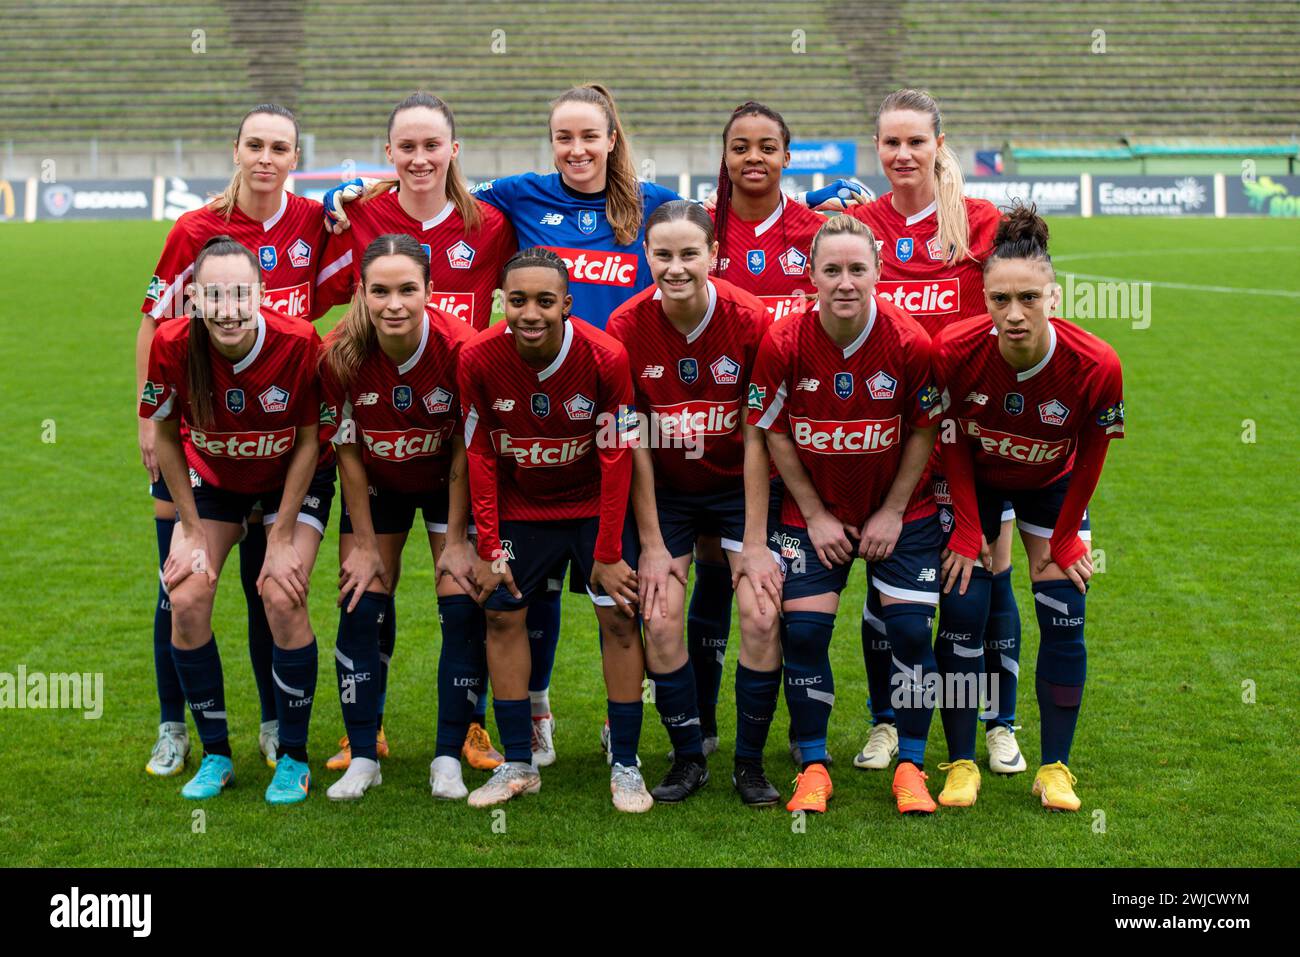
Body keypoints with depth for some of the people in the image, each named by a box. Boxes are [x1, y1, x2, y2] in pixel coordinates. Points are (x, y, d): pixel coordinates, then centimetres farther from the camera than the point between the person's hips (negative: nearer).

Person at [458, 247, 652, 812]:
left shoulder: (605, 358, -24)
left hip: (595, 504, -2)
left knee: (619, 617, -7)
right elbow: (480, 455, -8)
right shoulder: (478, 358, -19)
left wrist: (608, 554, -15)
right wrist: (488, 547, -8)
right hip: (520, 507, 2)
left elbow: (616, 458, -17)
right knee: (502, 615, 1)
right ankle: (518, 765, 12)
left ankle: (625, 766, 4)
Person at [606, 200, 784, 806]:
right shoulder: (627, 327, -16)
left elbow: (755, 438, -13)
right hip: (665, 491, 1)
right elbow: (634, 443, -9)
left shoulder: (749, 319, -18)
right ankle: (688, 759, 11)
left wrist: (755, 542, -12)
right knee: (660, 622, -9)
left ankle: (750, 763, 6)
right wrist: (651, 544, -9)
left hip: (739, 485, -1)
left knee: (762, 619, -12)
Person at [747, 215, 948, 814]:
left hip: (899, 511, 0)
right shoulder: (782, 343, -16)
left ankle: (910, 767, 10)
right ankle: (813, 768, 10)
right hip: (814, 512, 0)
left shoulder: (910, 342, -17)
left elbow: (924, 429, -5)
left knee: (910, 629, -6)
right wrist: (815, 516, -7)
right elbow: (774, 434, -6)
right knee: (803, 629, -6)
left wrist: (894, 511, -9)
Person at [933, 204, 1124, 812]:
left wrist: (1063, 541, -5)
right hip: (974, 483, 0)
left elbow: (1091, 455, -13)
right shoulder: (955, 350, -31)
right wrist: (968, 531, -11)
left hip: (1052, 486, 1)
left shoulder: (1095, 366, -31)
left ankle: (1055, 768, 8)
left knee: (1064, 618, -5)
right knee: (963, 611, -7)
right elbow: (952, 441, -12)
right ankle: (962, 762, 6)